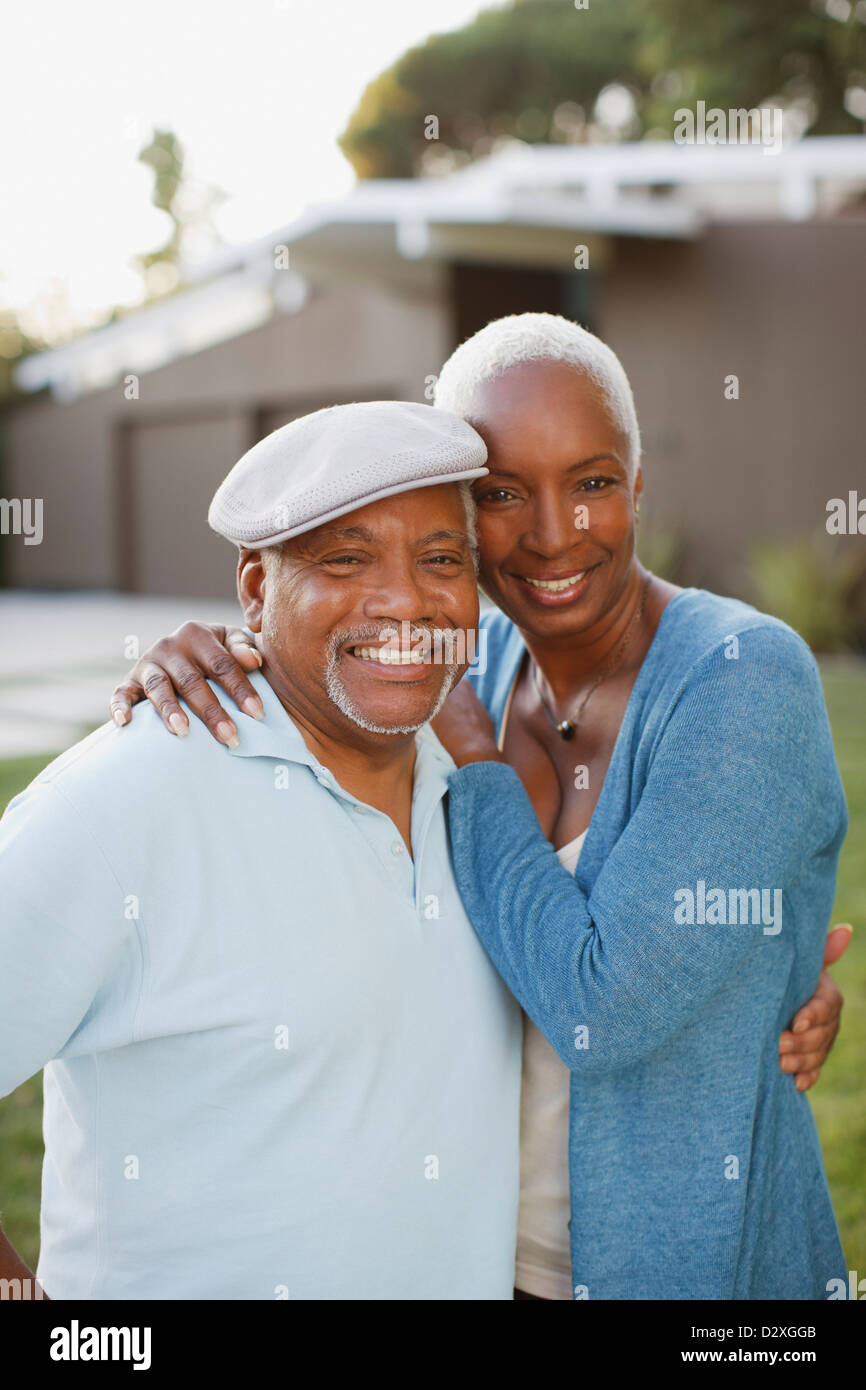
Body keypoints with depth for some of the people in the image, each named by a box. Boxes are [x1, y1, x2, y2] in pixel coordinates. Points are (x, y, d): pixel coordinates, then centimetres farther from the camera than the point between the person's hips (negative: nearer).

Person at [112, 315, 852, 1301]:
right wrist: (198, 668, -17)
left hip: (696, 1260, -5)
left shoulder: (746, 676, -22)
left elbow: (604, 1007, -28)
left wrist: (469, 758, -18)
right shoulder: (478, 657, -3)